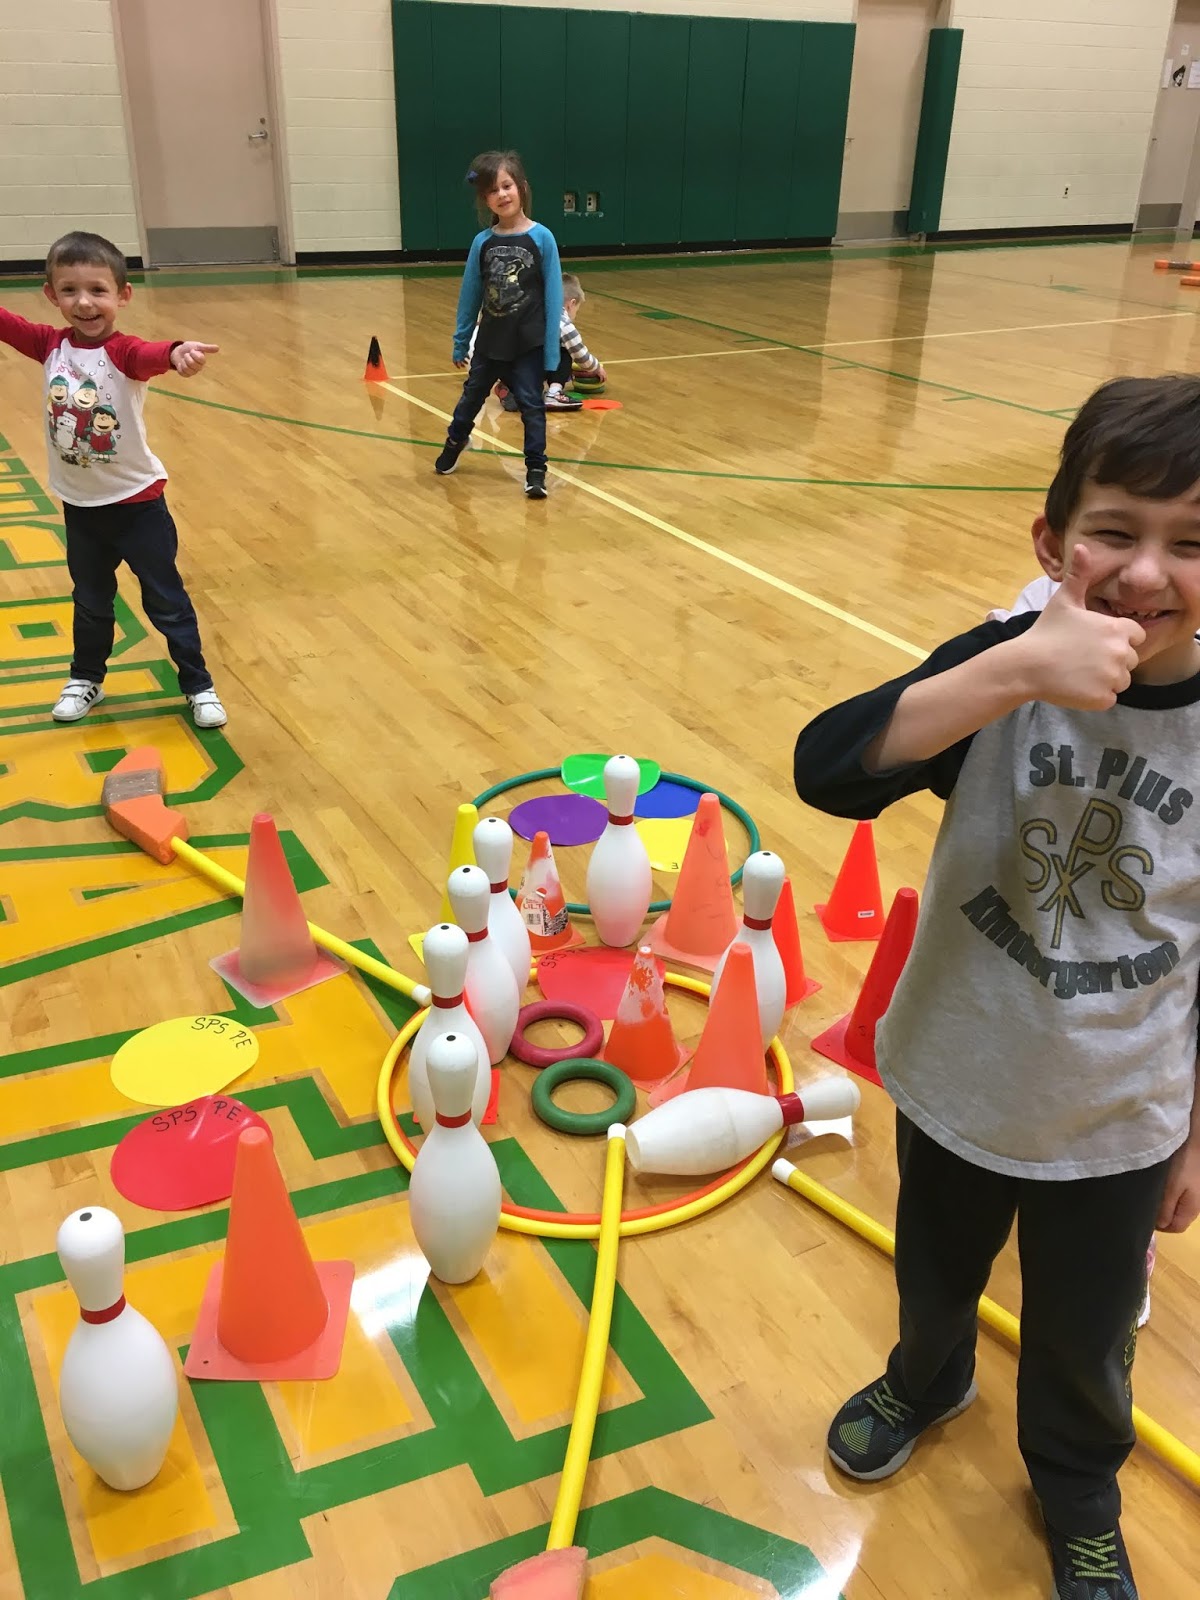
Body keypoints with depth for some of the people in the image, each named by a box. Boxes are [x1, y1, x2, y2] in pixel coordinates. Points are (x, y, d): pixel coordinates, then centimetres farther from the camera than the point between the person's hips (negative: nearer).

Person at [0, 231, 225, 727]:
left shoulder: (123, 352, -20)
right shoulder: (51, 345, -3)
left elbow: (150, 355, -40)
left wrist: (177, 351, -65)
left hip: (136, 502, -5)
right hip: (79, 505, 5)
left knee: (166, 602, 6)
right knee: (90, 601, 21)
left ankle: (198, 686, 18)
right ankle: (86, 679, 39)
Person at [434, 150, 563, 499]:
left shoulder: (541, 238, -10)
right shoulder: (482, 242, -3)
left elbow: (553, 297, -9)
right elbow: (470, 295, 5)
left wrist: (552, 351, -12)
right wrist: (460, 342, 9)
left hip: (528, 343, -3)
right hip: (489, 340, 4)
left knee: (531, 404, 4)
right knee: (472, 395, 20)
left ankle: (536, 468, 16)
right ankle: (455, 441, 45)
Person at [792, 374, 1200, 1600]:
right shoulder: (1008, 665, -21)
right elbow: (828, 768, -36)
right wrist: (1018, 670, -47)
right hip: (957, 1084, 0)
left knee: (1083, 1339, 23)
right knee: (934, 1278, 28)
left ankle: (1078, 1494, 55)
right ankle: (926, 1381, 62)